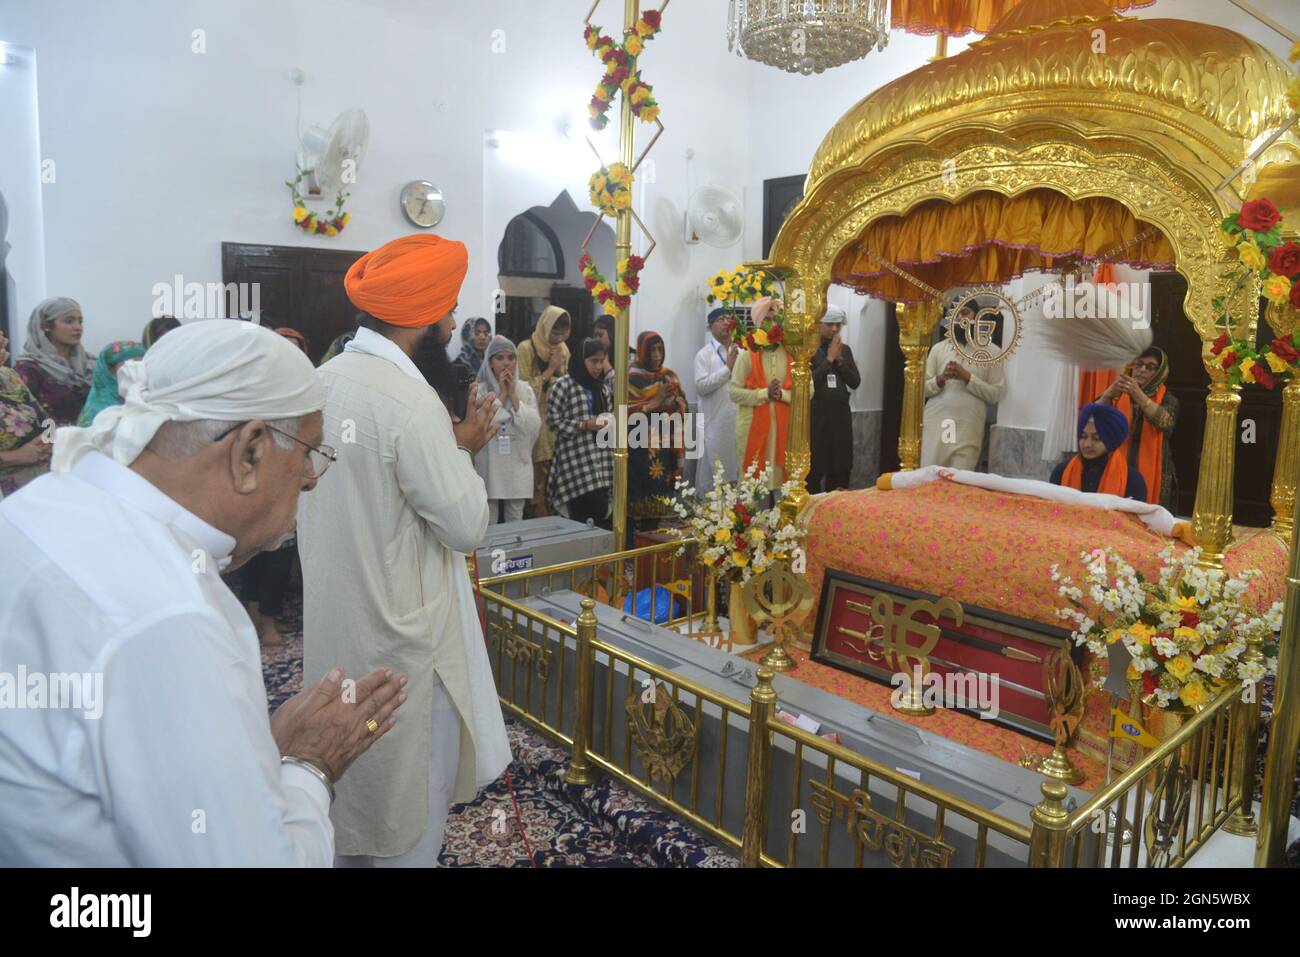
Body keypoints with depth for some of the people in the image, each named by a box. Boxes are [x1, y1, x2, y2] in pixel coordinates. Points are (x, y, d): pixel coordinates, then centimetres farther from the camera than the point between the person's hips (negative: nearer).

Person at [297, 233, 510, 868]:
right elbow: (467, 526, -20)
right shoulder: (407, 400, -24)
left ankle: (351, 852, 45)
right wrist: (463, 449, -6)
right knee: (409, 794, 11)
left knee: (355, 776, 26)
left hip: (334, 619, 8)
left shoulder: (324, 380, 2)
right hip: (400, 631, -8)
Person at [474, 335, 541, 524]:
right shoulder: (479, 390, -3)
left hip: (518, 469, 2)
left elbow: (534, 428, -7)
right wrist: (501, 395, -13)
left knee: (516, 524, 11)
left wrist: (513, 396, -9)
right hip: (489, 469, -2)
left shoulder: (525, 390, 5)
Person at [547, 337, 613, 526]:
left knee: (602, 515, 5)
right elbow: (553, 420, -8)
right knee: (583, 519, -9)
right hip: (577, 463, -7)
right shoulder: (564, 385, -5)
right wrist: (584, 425, -15)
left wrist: (610, 424, 3)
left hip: (601, 464, 7)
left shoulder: (601, 387, 16)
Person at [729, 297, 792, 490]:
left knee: (783, 477, 4)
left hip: (784, 426, 1)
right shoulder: (747, 354, 0)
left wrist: (782, 394, -14)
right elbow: (735, 392, -5)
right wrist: (764, 394, -14)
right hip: (754, 426, -1)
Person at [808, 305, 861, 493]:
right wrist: (829, 359, -11)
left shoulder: (845, 349, 13)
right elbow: (807, 382, -14)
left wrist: (839, 360, -4)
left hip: (841, 413, 5)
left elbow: (855, 382, 8)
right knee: (815, 467, -3)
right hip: (816, 414, -5)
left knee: (841, 465, 7)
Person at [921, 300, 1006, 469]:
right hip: (934, 425, 1)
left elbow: (998, 392, -1)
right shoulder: (938, 348, 10)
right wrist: (940, 379, -12)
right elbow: (922, 388, 7)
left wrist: (967, 377, -11)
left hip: (968, 430, -1)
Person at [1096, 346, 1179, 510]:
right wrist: (1108, 395, -32)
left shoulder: (1167, 399, 4)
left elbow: (1165, 422, -19)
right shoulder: (1117, 395, 7)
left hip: (1150, 476, -1)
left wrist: (1138, 395, -33)